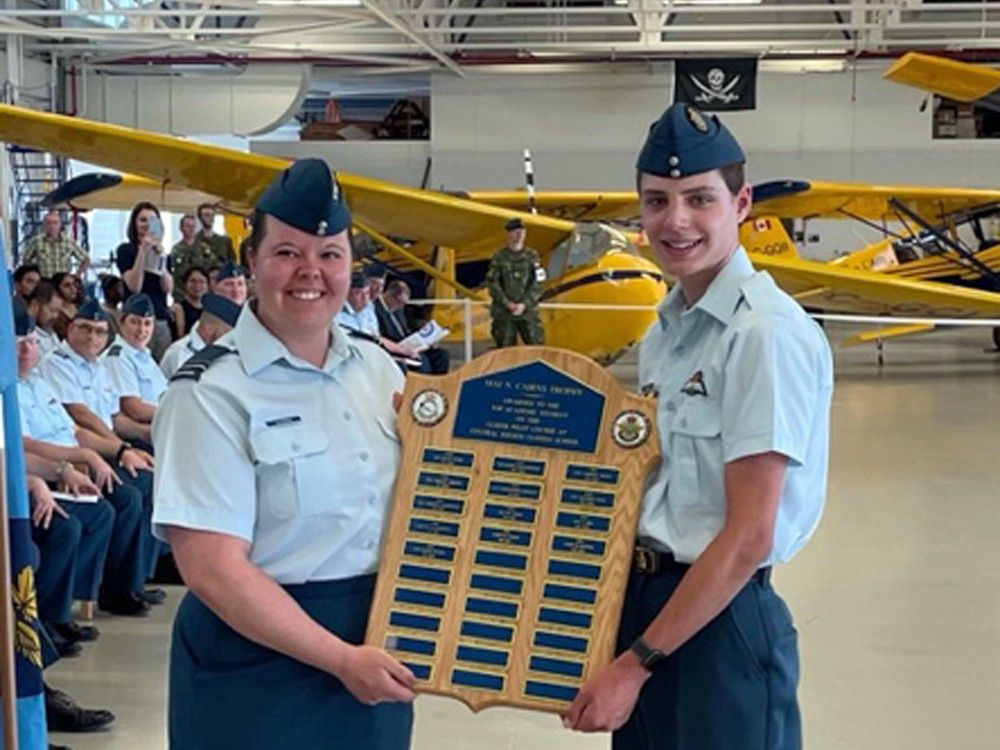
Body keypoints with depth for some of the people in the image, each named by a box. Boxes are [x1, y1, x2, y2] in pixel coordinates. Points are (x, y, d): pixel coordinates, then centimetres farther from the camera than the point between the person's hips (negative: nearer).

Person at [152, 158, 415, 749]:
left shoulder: (380, 369, 5)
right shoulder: (212, 392, -13)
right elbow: (213, 568, -18)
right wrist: (340, 657, -18)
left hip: (376, 654, 6)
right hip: (263, 661, -5)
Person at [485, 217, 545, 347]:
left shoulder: (532, 256, 5)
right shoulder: (499, 258, 3)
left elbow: (537, 284, 0)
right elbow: (492, 283, -2)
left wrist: (524, 304, -12)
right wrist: (507, 303, -12)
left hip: (528, 311, 1)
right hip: (504, 313, -1)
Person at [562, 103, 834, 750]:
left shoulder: (766, 333, -17)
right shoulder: (666, 329, 9)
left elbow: (748, 536, -19)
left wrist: (637, 663, -16)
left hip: (720, 618, -8)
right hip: (645, 599, 8)